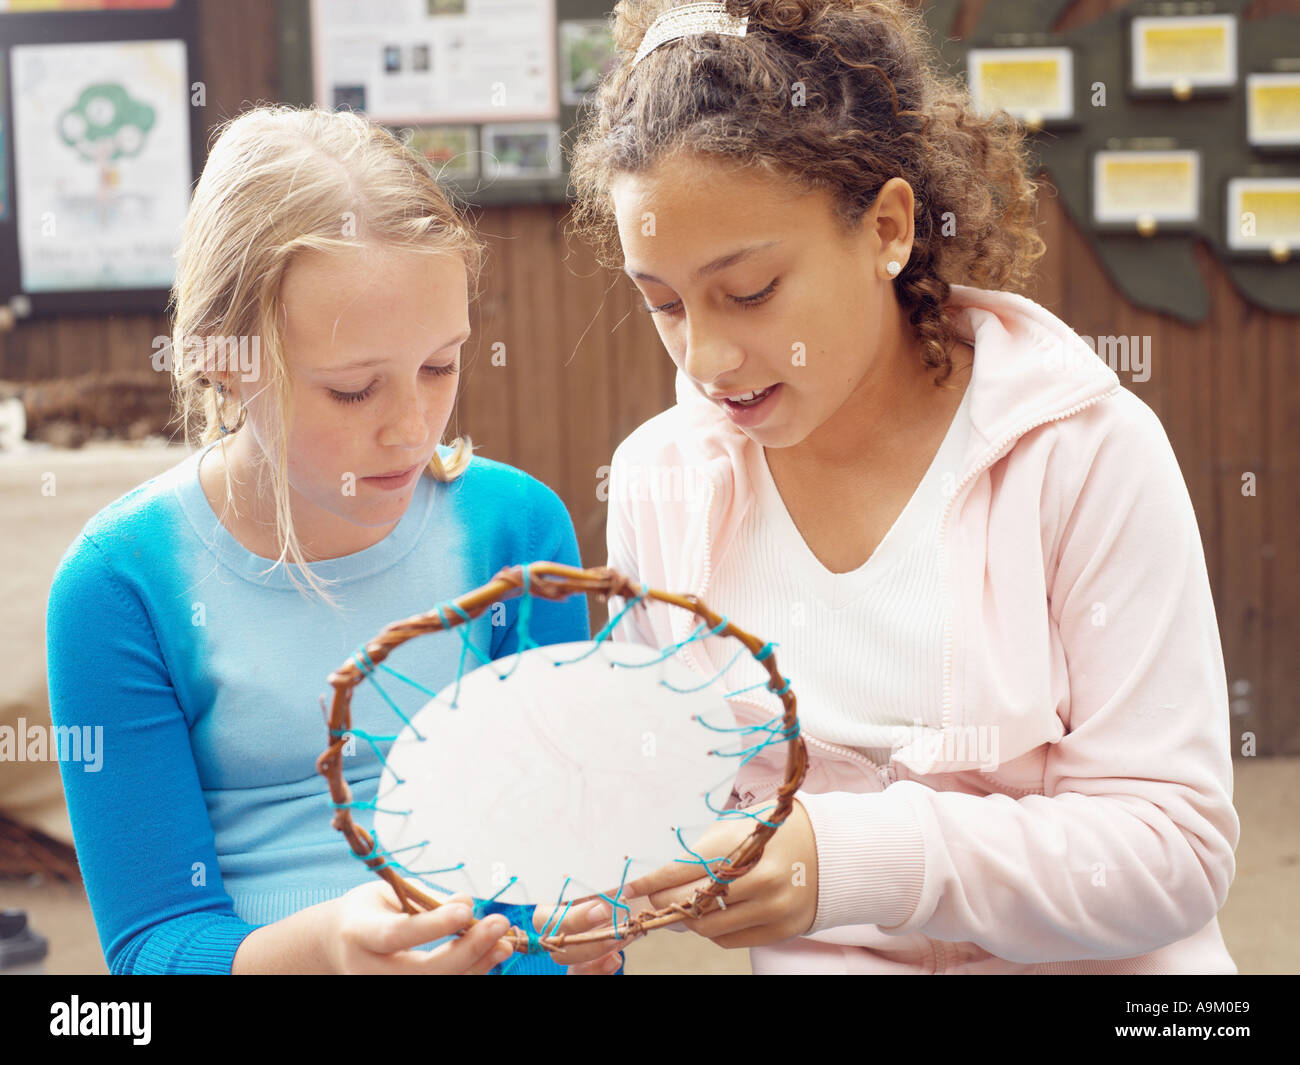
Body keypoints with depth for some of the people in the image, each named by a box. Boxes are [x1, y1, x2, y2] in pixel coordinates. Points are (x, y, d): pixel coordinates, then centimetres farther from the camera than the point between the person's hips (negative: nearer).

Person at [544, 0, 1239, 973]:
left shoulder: (1086, 453, -11)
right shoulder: (659, 479, 0)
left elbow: (1177, 850, -13)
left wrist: (860, 858, -25)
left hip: (1088, 966, -2)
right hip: (812, 965, 2)